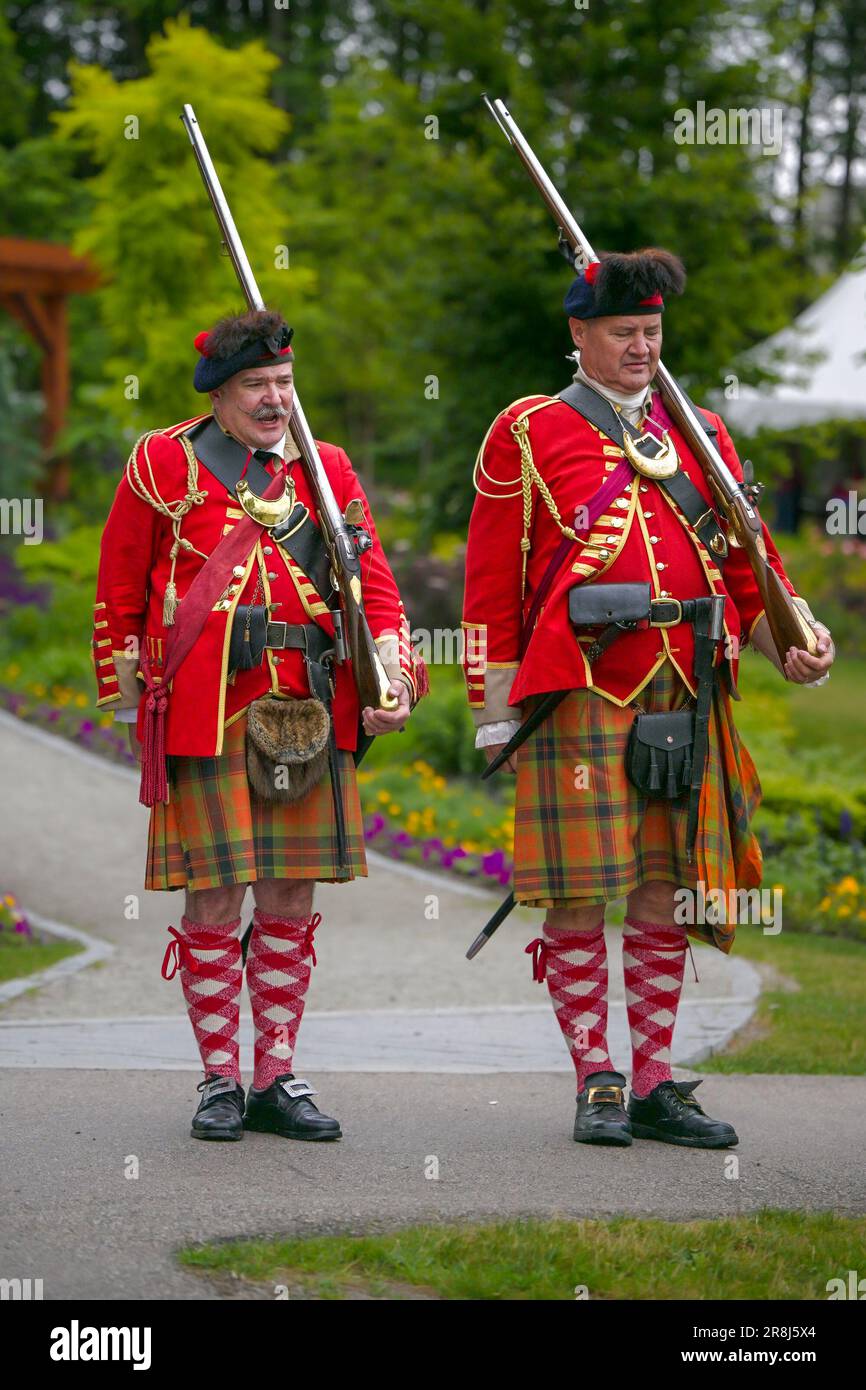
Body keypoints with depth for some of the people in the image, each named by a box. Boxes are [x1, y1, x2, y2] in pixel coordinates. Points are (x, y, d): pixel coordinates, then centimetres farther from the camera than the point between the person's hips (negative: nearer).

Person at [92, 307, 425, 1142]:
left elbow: (372, 580, 7)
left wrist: (391, 677, -8)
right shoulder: (162, 463, 4)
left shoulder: (327, 469, 12)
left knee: (292, 896, 6)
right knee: (215, 897, -2)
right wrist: (125, 698, 9)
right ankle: (220, 1084, 9)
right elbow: (119, 591, 9)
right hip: (202, 712, -3)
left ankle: (277, 1080, 15)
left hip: (310, 712, 3)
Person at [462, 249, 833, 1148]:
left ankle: (655, 1086, 14)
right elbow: (490, 584, 2)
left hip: (686, 696, 4)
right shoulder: (527, 433, 4)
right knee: (579, 896, -3)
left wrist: (794, 642, 1)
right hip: (581, 694, -4)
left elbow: (748, 559, 19)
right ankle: (595, 1085, 6)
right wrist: (494, 713, -2)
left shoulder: (699, 435, 17)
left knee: (669, 893, 7)